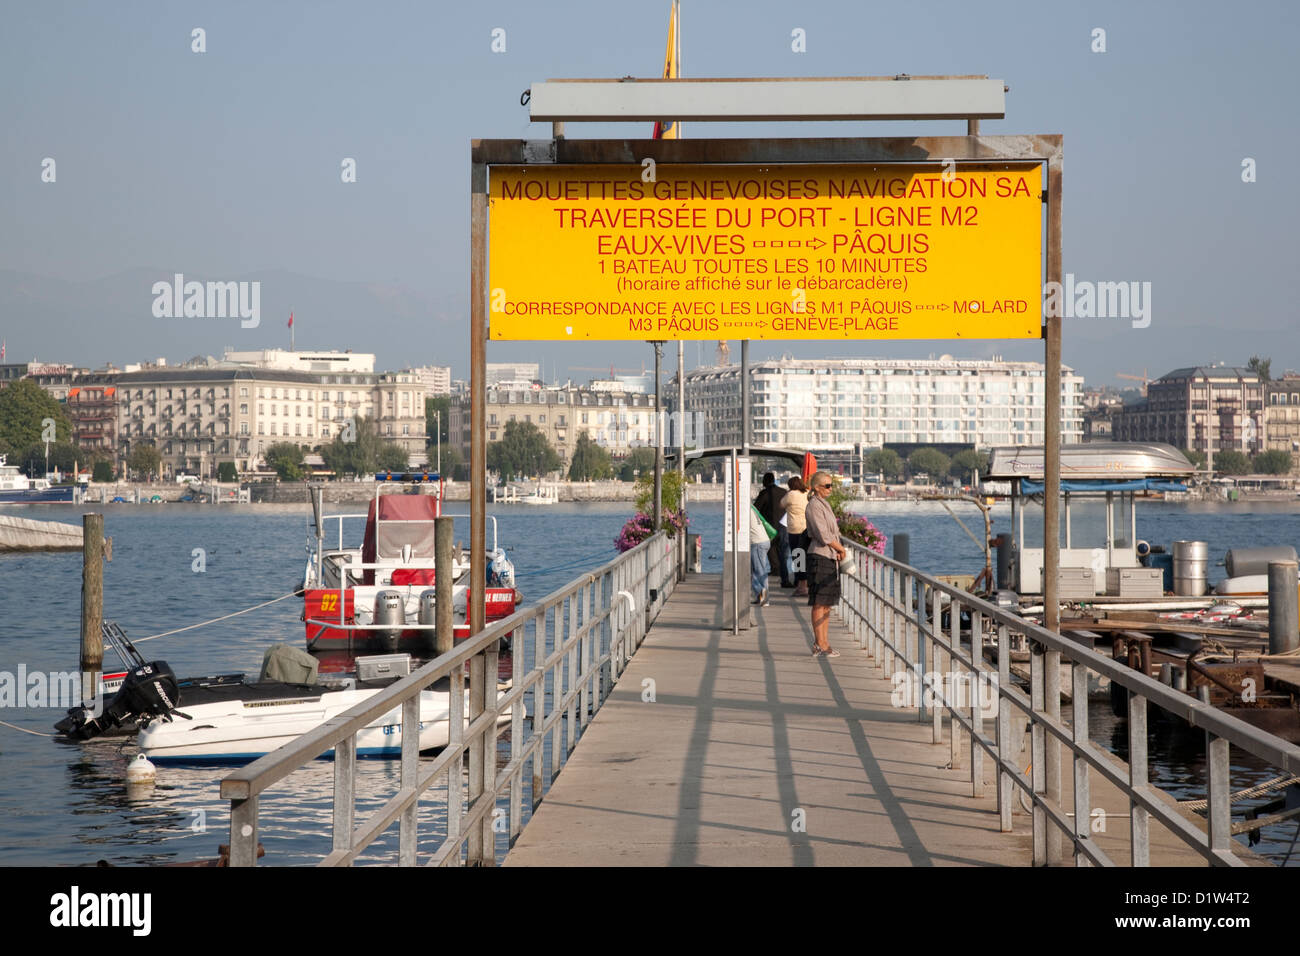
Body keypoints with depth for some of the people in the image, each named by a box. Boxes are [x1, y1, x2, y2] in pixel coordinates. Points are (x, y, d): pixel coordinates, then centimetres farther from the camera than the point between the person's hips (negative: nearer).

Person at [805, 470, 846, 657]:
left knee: (827, 604, 11)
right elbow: (823, 536, -18)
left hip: (830, 558, 10)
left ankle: (823, 643, 15)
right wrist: (841, 549, -6)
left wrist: (838, 551, 5)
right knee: (819, 603, -6)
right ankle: (820, 644, -4)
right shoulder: (814, 506, -13)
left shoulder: (824, 505, 17)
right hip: (819, 557, -10)